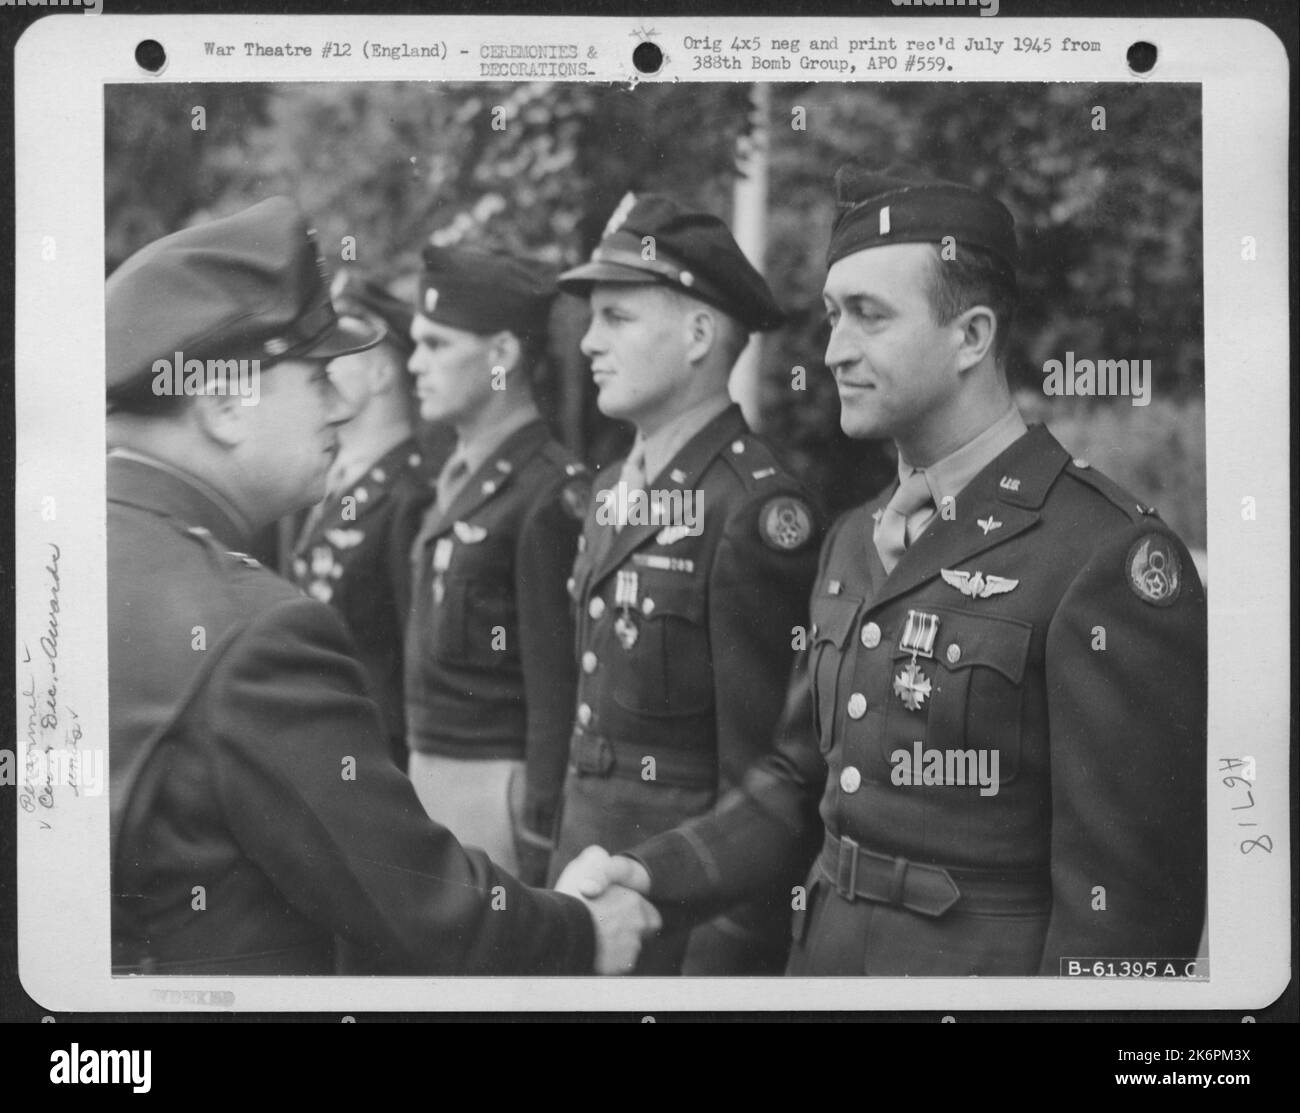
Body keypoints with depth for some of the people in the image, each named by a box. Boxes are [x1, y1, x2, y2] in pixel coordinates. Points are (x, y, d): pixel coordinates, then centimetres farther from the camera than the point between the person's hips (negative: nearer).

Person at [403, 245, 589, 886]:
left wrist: (540, 845, -17)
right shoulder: (459, 479, 12)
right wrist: (419, 779, 15)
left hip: (499, 787, -8)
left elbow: (558, 692, -17)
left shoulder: (551, 496, -15)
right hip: (429, 778, 8)